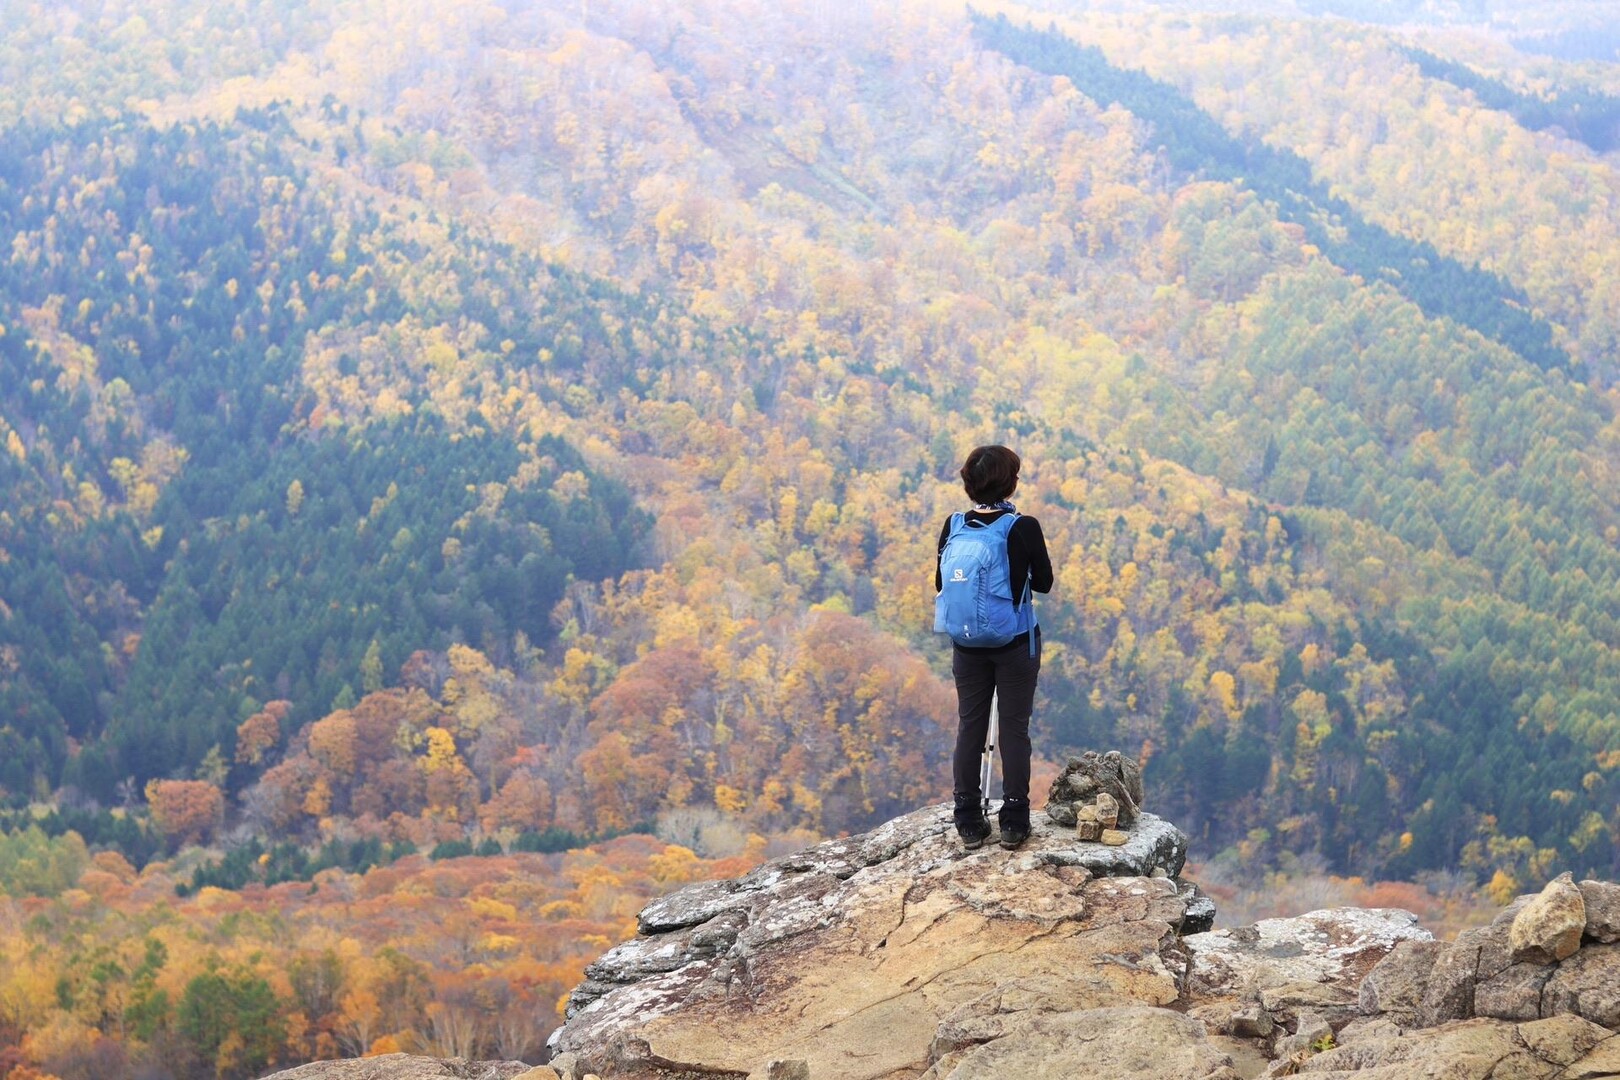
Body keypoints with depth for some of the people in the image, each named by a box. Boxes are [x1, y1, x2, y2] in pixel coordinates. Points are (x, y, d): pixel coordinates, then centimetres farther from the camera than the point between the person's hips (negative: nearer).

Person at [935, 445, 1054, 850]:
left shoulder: (953, 526, -6)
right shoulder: (1024, 528, -15)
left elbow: (941, 583, 4)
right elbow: (1044, 583, -4)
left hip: (967, 644, 3)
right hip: (1016, 643, -3)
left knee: (969, 726, 11)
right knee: (1014, 728, 6)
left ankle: (969, 823, 15)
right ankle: (1014, 823, 9)